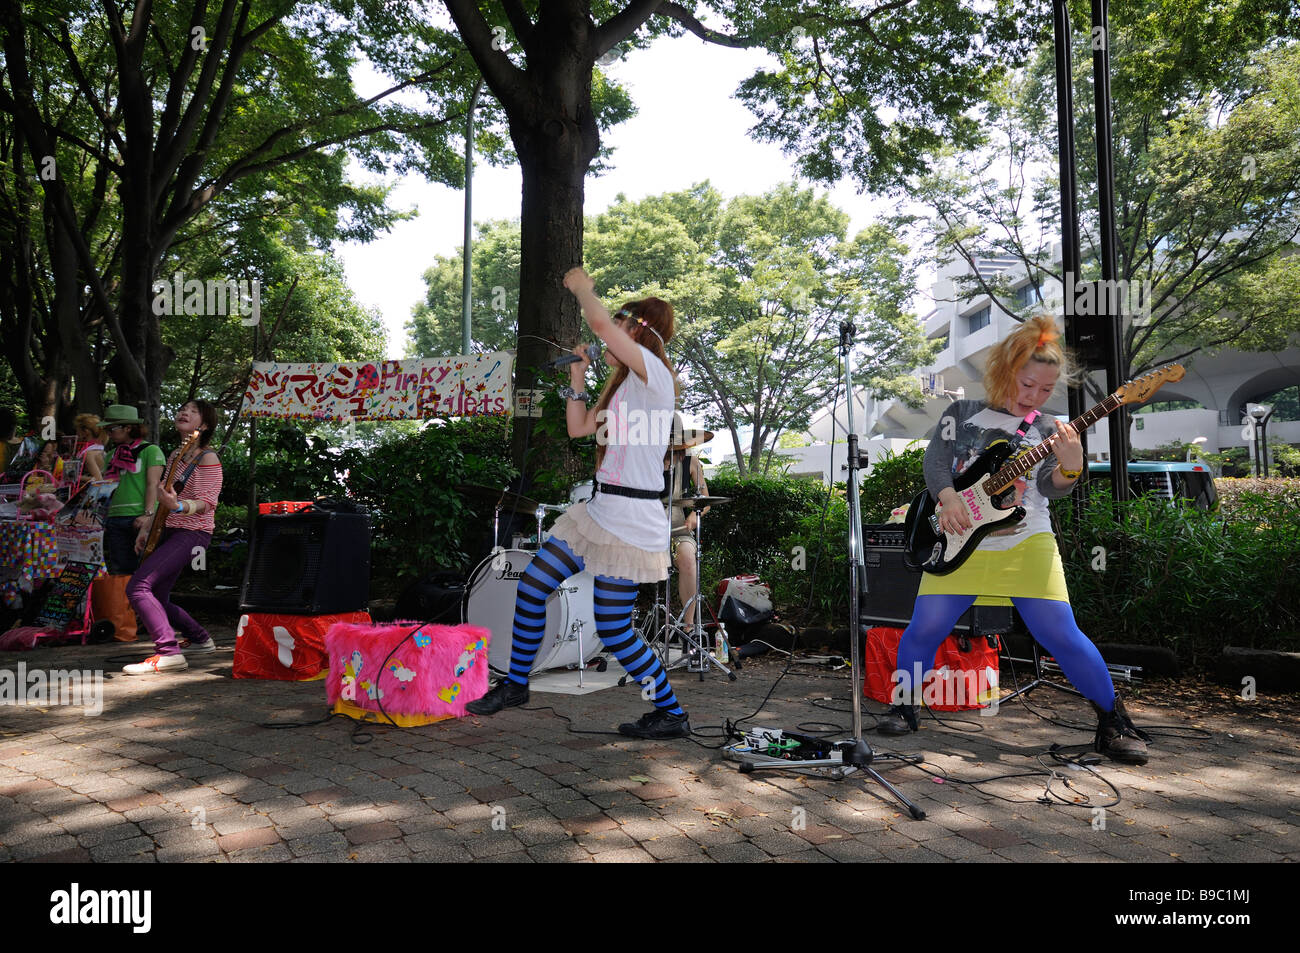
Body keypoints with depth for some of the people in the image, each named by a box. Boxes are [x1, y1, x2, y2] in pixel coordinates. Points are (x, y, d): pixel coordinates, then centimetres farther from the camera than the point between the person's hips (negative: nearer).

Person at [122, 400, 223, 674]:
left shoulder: (208, 459, -10)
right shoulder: (175, 456, 15)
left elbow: (207, 502, -18)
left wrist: (178, 506, -36)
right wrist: (146, 528, 15)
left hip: (192, 533, -9)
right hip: (169, 531, 9)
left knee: (137, 587, -20)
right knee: (156, 600, 12)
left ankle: (169, 652, -22)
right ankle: (201, 639, 28)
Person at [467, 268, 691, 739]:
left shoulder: (653, 373, -13)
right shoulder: (623, 384, 17)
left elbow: (600, 321, -25)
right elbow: (578, 428, 22)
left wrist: (582, 286, -6)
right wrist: (577, 378, 15)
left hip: (632, 522, -9)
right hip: (599, 510, 10)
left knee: (612, 629, -5)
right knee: (531, 586, 10)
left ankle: (672, 713, 14)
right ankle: (516, 683, 28)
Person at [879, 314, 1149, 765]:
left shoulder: (1049, 431, 9)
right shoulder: (963, 412, 9)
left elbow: (1052, 488, -4)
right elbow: (936, 456, -1)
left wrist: (1071, 466, -25)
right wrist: (947, 497, -19)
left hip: (1026, 543, 0)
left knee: (1062, 637, -7)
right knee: (924, 629, -8)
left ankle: (1113, 722, 11)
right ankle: (904, 706, 15)